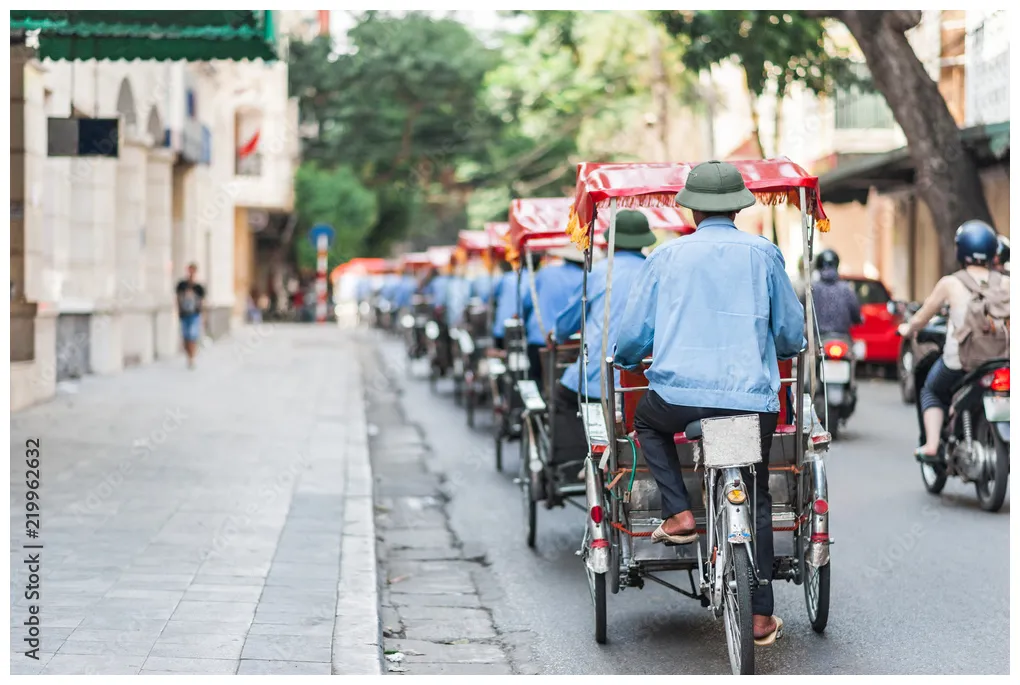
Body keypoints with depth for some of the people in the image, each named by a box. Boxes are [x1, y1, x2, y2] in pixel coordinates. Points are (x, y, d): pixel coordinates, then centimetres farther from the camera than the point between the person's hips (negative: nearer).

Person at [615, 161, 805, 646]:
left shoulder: (667, 257, 6)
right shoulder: (763, 254, 7)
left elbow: (633, 337, 8)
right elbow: (792, 335, 11)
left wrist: (625, 359, 31)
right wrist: (783, 350, 35)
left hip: (679, 393, -1)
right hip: (753, 398, 1)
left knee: (646, 422, 33)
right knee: (756, 501, 16)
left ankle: (679, 514, 15)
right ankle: (760, 616, 15)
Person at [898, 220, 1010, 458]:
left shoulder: (950, 283, 1)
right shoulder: (1004, 283, 4)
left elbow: (921, 318, 11)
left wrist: (908, 329, 32)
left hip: (959, 361, -2)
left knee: (931, 391, 26)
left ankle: (931, 444, 11)